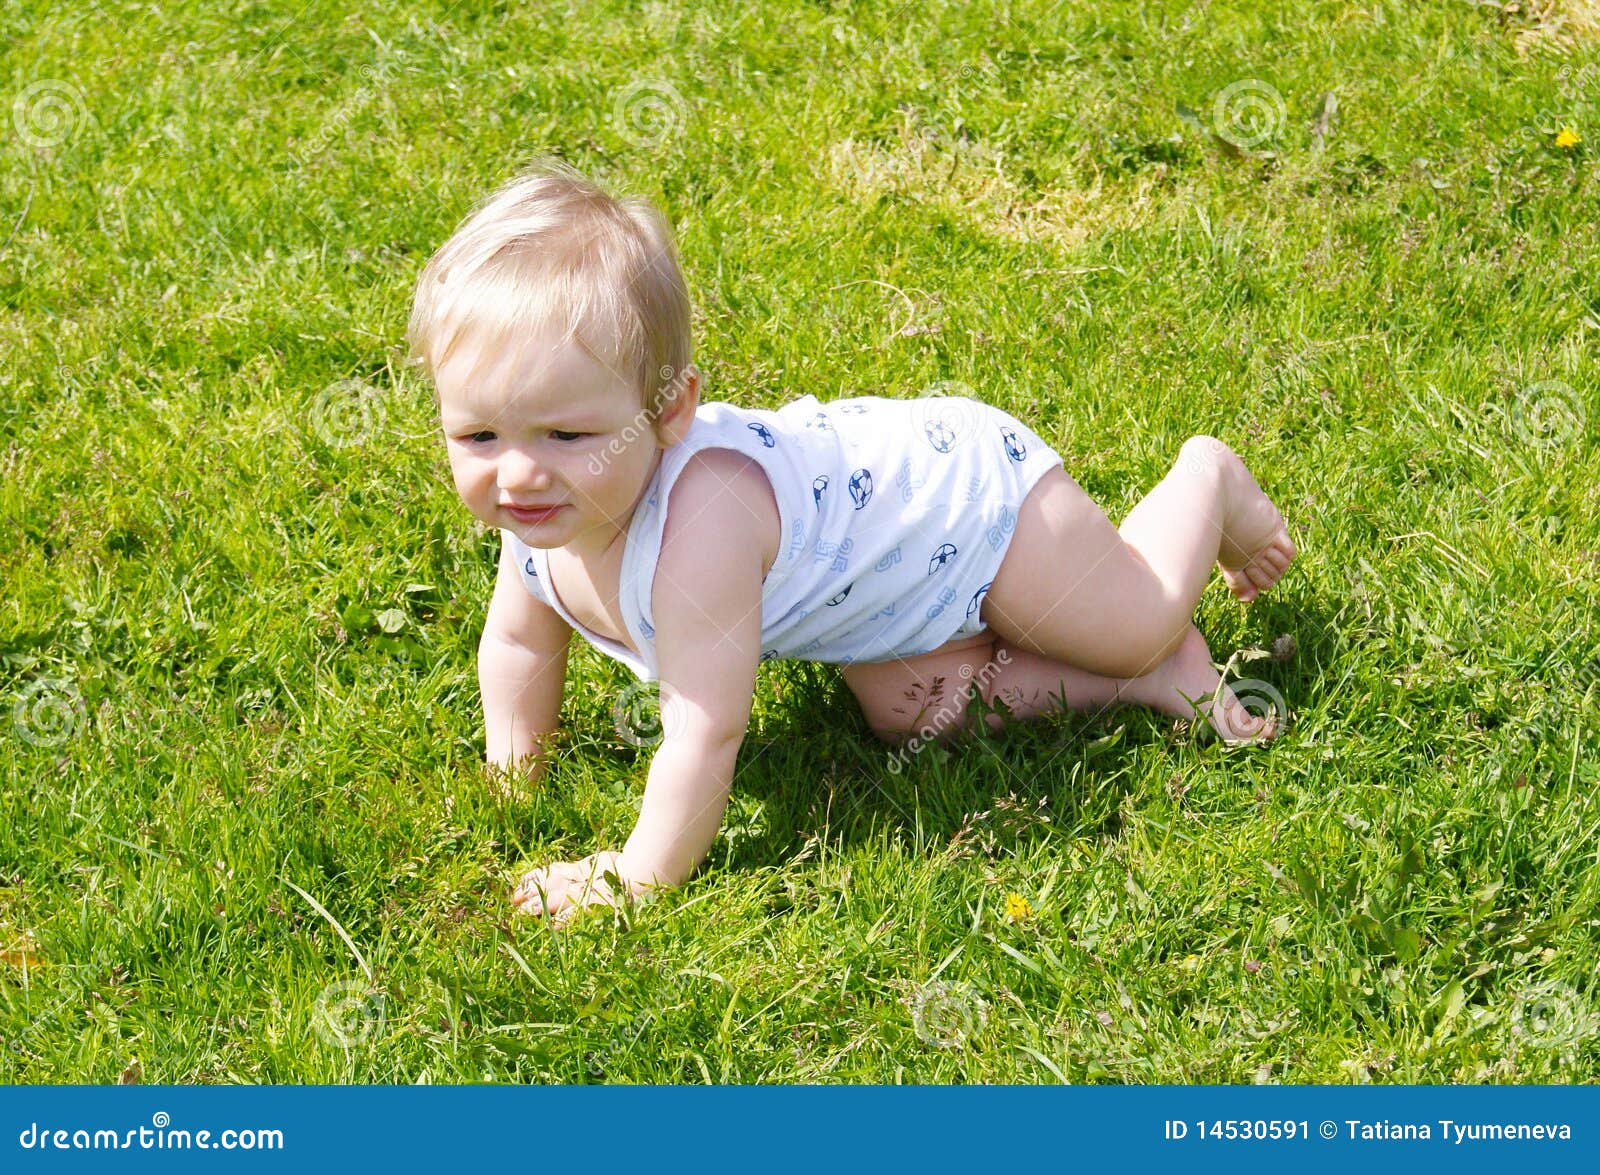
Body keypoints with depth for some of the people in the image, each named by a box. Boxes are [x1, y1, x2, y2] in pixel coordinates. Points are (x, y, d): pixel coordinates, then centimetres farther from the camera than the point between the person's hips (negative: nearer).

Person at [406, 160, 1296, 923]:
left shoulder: (698, 522, -48)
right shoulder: (545, 505, -22)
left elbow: (706, 736, -42)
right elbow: (519, 642, 0)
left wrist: (640, 879, -32)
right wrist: (513, 779, 2)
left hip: (969, 490, -7)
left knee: (1139, 623, 14)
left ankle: (1207, 482, 43)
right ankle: (1142, 679, 19)